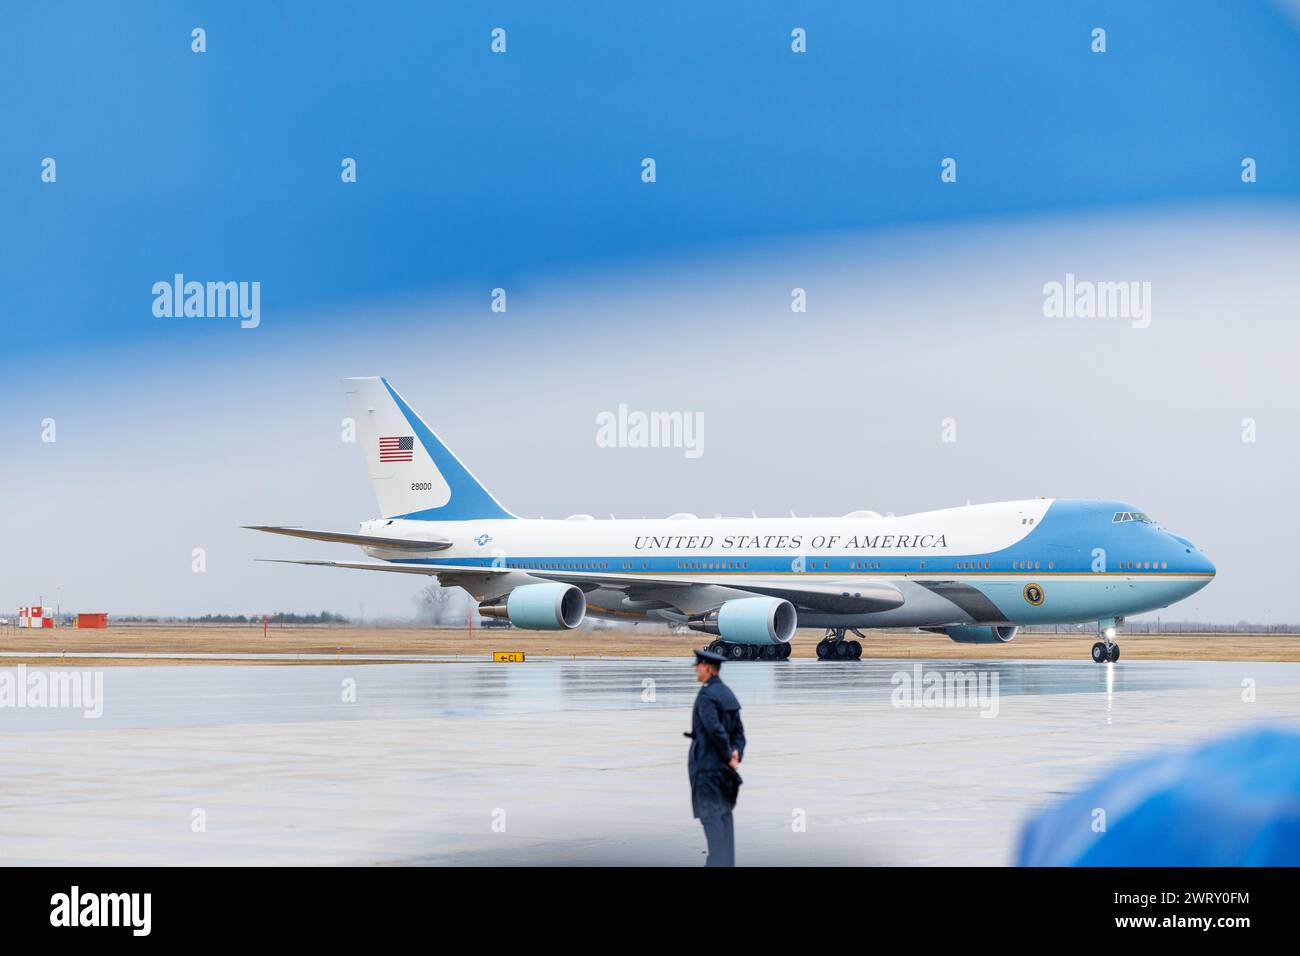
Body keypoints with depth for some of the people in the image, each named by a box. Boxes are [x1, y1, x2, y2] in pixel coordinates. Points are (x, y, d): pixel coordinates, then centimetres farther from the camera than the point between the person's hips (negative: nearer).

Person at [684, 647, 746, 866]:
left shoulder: (706, 695, -16)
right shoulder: (728, 694, 13)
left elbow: (715, 730, -24)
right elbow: (739, 731, 12)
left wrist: (729, 757, -13)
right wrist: (737, 754, -2)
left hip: (706, 762, -9)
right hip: (722, 766, 9)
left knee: (709, 813, -7)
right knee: (724, 812, 10)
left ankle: (718, 861, -10)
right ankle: (727, 862, 10)